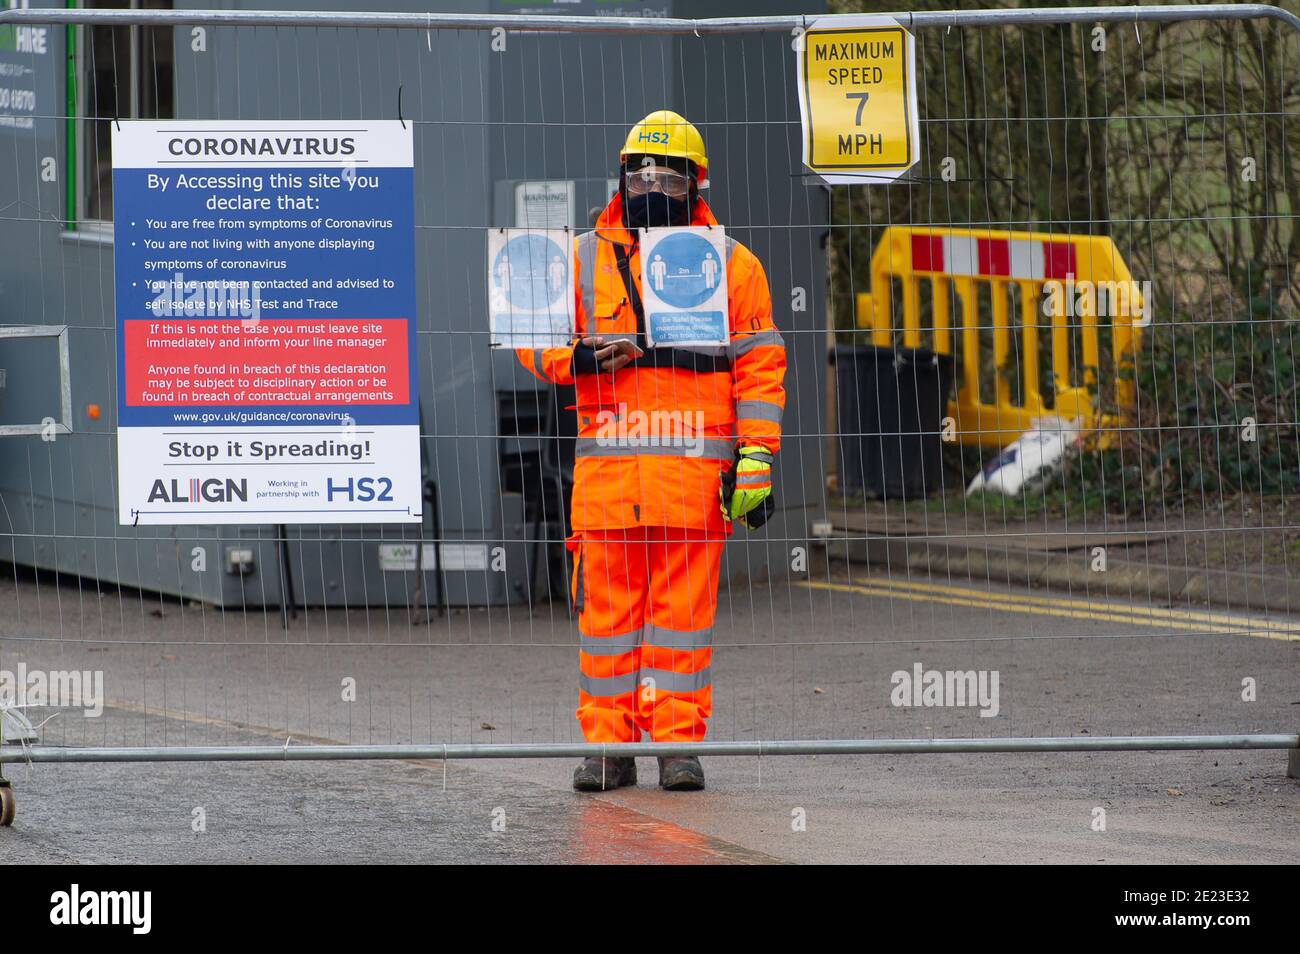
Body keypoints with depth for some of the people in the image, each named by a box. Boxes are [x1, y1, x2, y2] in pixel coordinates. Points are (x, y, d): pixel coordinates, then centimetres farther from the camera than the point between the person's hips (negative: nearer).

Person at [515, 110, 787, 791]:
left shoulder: (731, 265, 9)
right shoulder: (584, 259, 11)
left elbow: (759, 368, 7)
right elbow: (532, 339, 13)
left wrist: (757, 456, -1)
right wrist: (577, 358, -9)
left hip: (694, 466, -1)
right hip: (607, 466, 1)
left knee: (685, 606, -1)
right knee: (607, 605, 1)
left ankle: (679, 743, 3)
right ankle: (608, 745, 7)